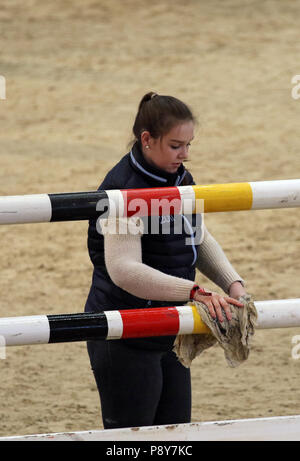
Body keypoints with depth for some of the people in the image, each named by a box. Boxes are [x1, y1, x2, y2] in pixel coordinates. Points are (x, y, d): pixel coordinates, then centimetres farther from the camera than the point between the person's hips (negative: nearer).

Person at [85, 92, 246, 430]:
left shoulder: (178, 179, 6)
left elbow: (200, 240, 15)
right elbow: (124, 269, -33)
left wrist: (232, 283, -4)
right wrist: (194, 293, -40)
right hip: (124, 340, -9)